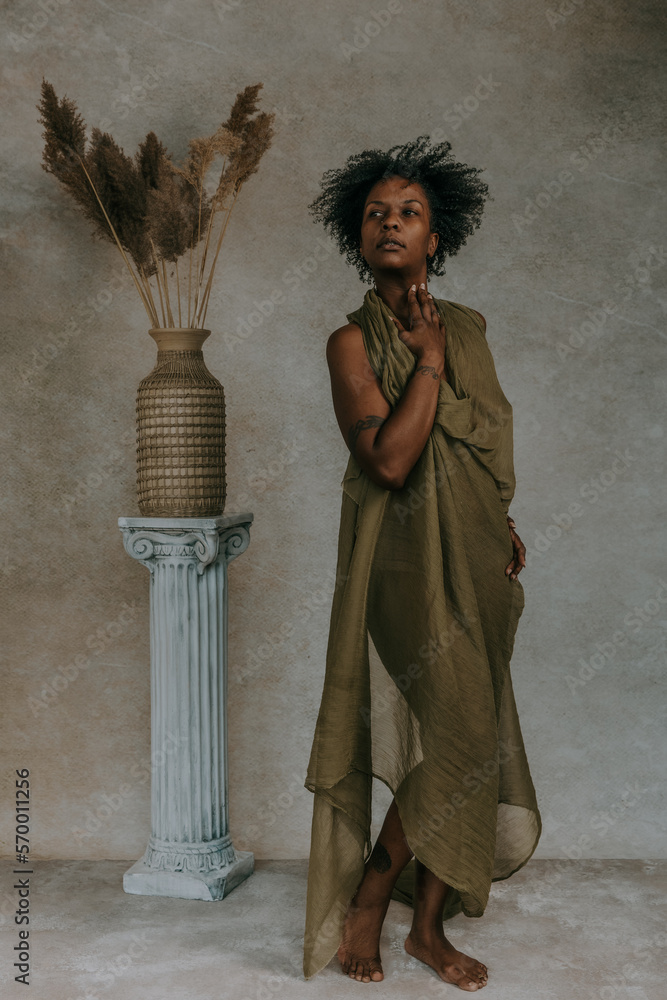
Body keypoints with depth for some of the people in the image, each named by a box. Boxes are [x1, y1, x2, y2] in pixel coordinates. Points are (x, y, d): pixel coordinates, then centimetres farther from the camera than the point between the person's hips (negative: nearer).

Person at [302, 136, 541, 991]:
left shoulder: (467, 327, 11)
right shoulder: (353, 341, -7)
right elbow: (388, 458, -21)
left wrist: (502, 529, 11)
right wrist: (428, 357, -13)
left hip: (473, 559, 6)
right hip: (407, 558, -6)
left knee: (473, 744, 8)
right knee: (457, 737, -10)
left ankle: (429, 928, 22)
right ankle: (369, 897, 12)